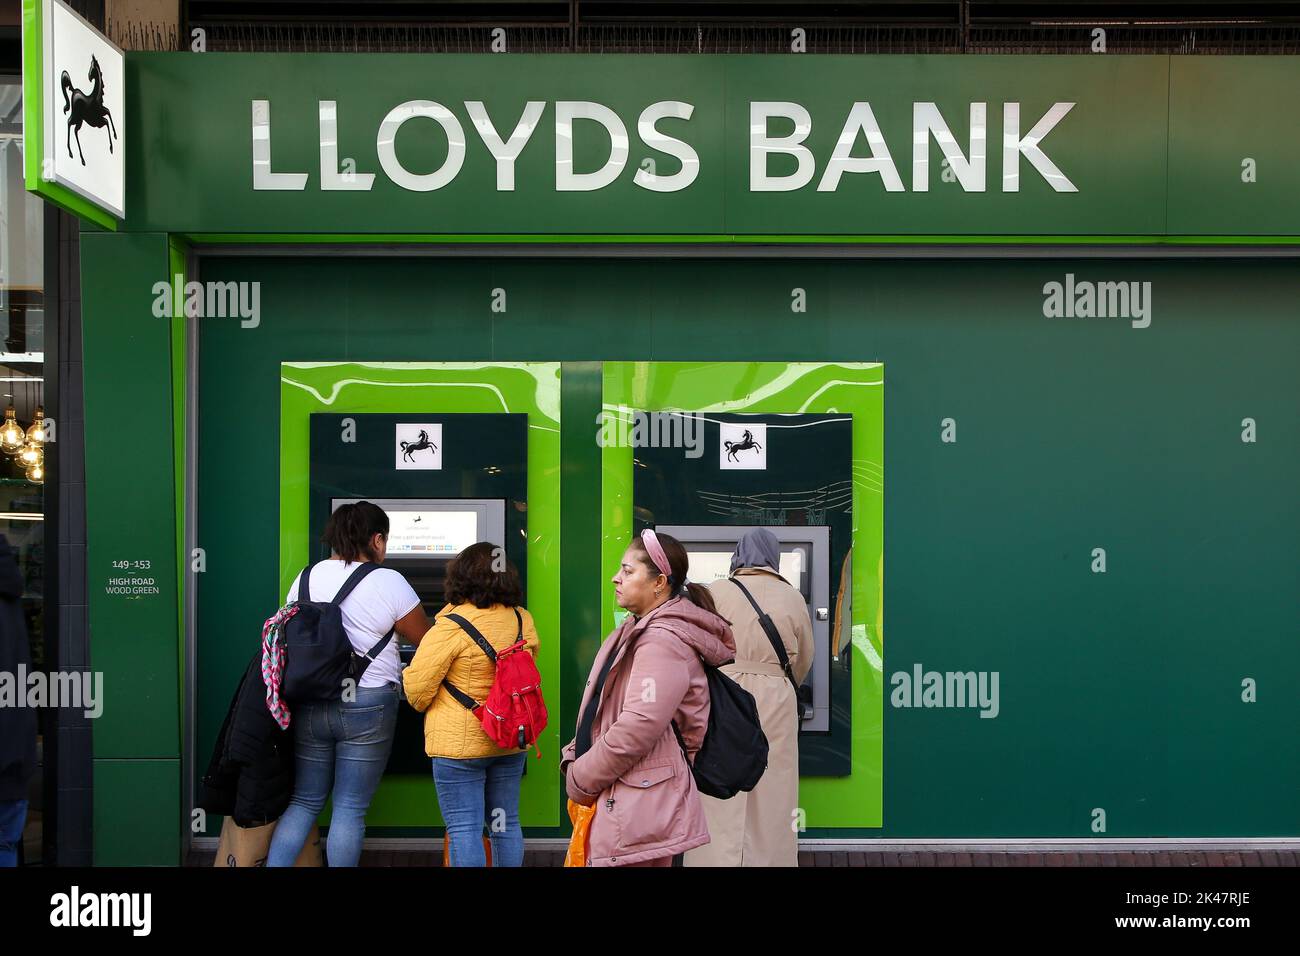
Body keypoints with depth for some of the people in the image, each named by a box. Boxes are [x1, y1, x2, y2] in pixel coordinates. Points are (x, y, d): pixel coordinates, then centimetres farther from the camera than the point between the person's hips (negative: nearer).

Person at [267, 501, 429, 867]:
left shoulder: (306, 578, 6)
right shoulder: (389, 582, -8)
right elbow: (426, 641, 1)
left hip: (309, 705, 5)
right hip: (367, 706, -4)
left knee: (304, 802, 14)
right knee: (350, 809, 3)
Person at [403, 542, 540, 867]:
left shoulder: (452, 626, -17)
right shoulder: (522, 621, 1)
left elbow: (417, 685, -13)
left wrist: (422, 705, 8)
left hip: (459, 743, -6)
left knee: (464, 829, 0)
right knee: (505, 824, 15)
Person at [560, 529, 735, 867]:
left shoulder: (663, 642, -18)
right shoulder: (637, 631, 15)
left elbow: (636, 730, -25)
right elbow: (603, 713, 19)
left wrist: (581, 780, -13)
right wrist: (575, 759, 3)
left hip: (637, 812, -10)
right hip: (626, 802, 10)